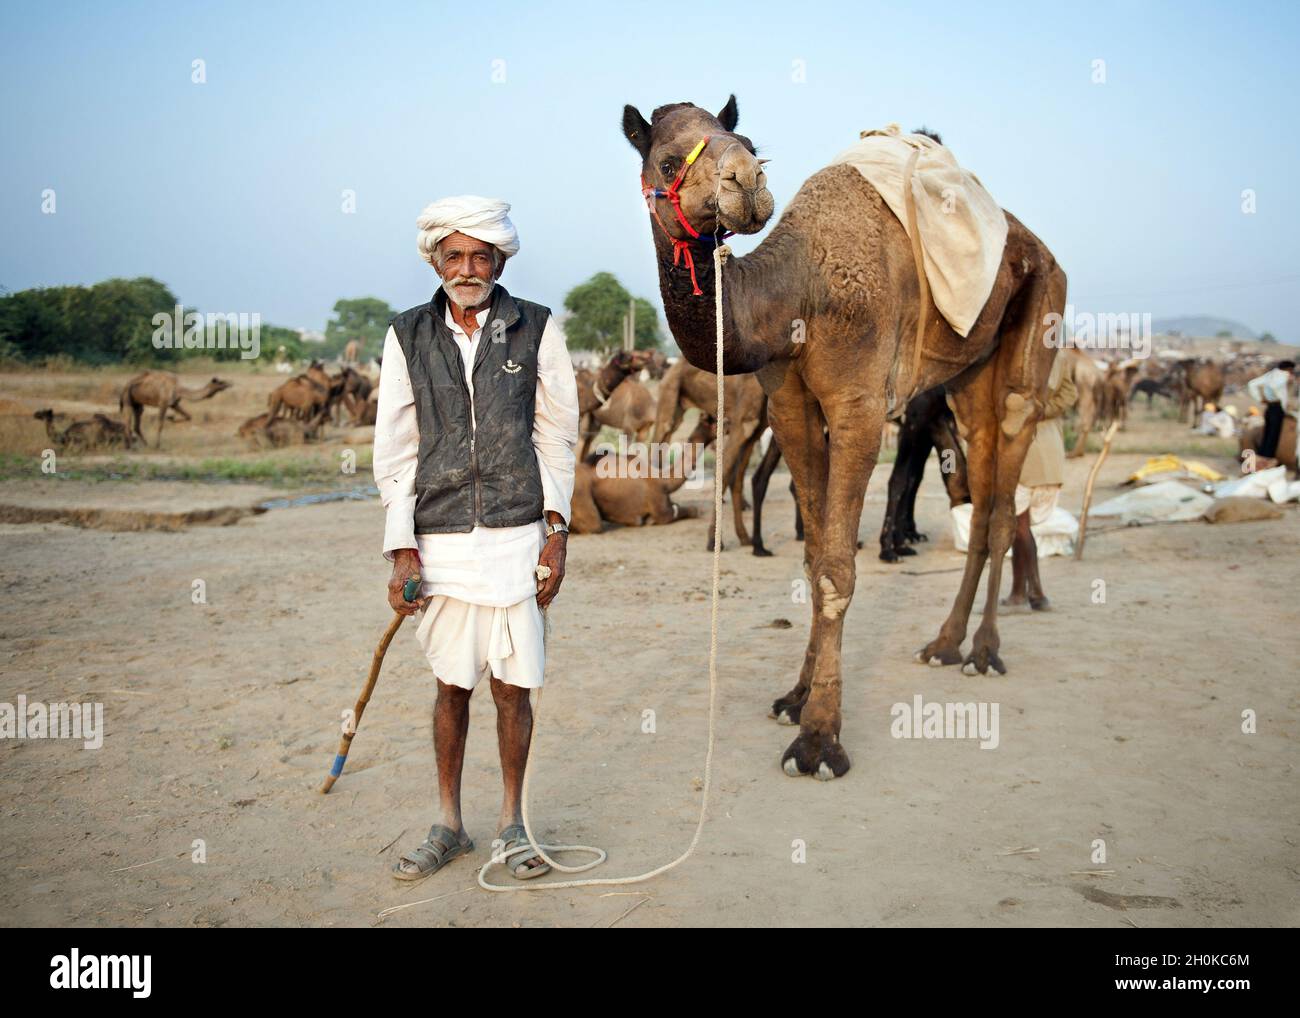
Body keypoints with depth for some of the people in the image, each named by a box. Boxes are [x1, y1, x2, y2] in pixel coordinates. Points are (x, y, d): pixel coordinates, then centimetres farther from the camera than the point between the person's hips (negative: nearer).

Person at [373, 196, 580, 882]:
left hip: (517, 535, -1)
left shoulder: (536, 330, 3)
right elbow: (394, 450, 5)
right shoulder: (408, 336, 5)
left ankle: (512, 822, 21)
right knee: (451, 686, 8)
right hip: (441, 538, 1)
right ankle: (448, 825, 23)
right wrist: (402, 549, -2)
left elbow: (557, 438, 5)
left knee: (512, 685, 4)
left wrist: (556, 532, -1)